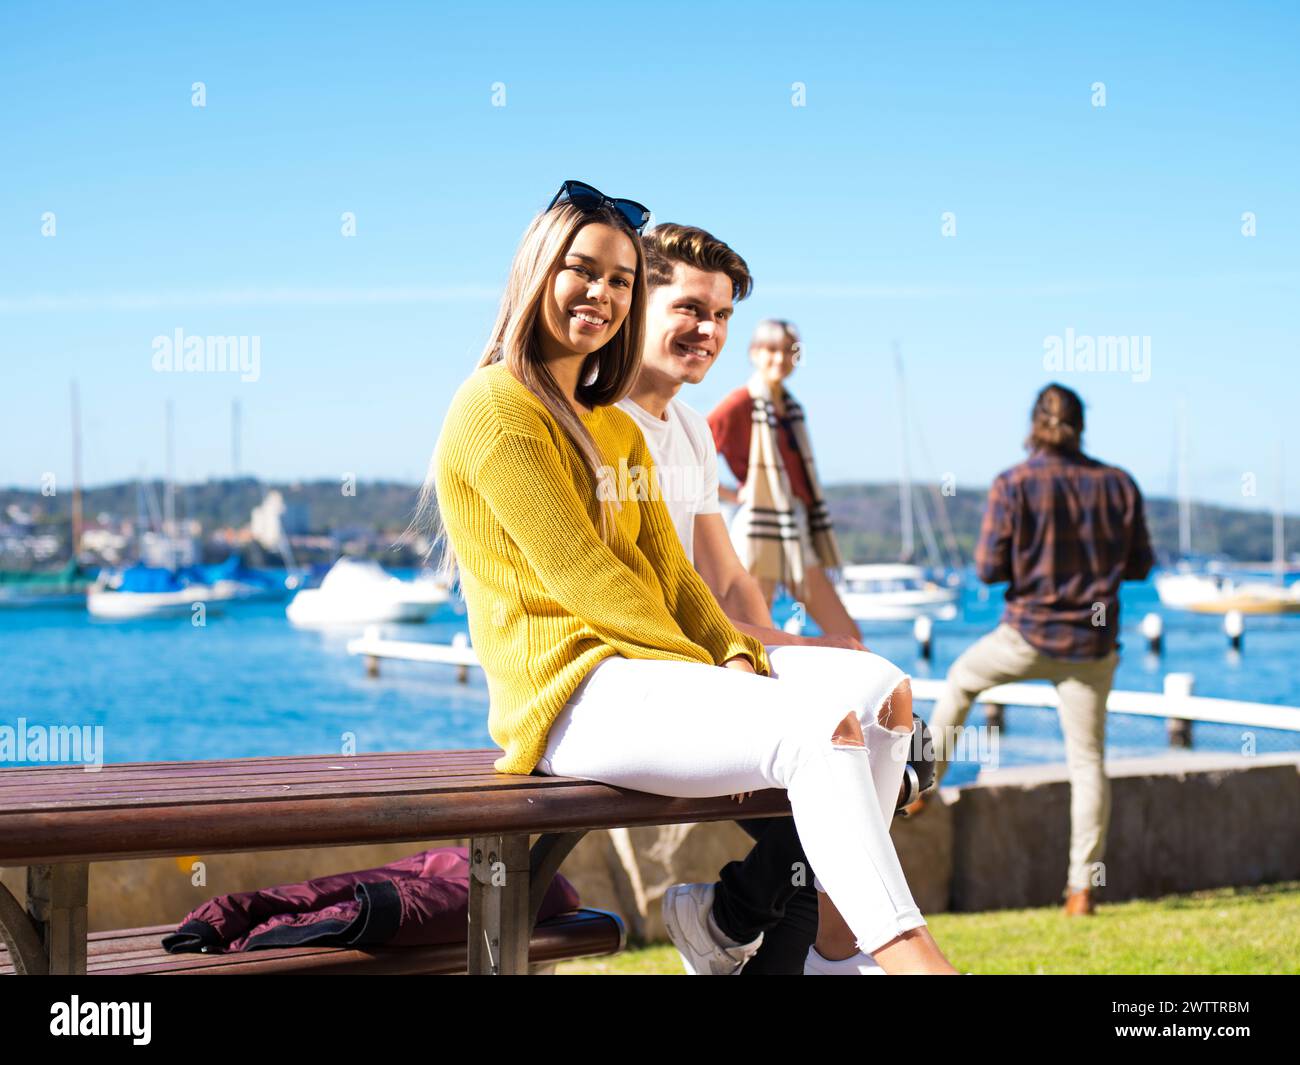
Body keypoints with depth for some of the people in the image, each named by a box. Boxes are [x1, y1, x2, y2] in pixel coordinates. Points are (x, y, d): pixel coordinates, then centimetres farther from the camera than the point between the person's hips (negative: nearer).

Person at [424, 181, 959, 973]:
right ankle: (911, 956, -32)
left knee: (881, 687, -4)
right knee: (822, 727, -27)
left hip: (651, 668, 9)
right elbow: (577, 574, -13)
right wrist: (700, 670, -14)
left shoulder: (618, 429, 23)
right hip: (570, 697, -9)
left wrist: (734, 657, -6)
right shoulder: (496, 407, -6)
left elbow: (668, 570, 14)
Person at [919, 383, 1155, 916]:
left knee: (961, 680, 28)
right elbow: (1139, 564, 5)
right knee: (1088, 761, 7)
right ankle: (1083, 887, 5)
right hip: (1092, 645, 2)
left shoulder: (1012, 485, -10)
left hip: (1028, 636, -2)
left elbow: (988, 568, -9)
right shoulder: (1118, 485, -1)